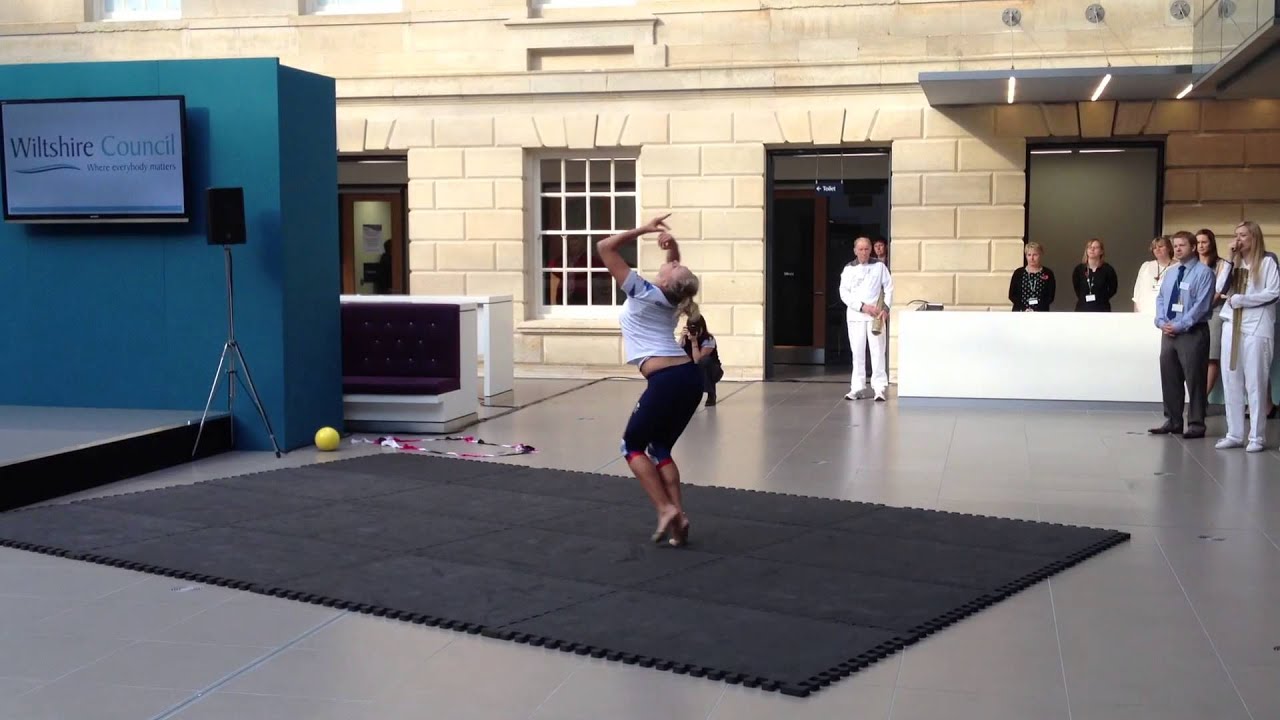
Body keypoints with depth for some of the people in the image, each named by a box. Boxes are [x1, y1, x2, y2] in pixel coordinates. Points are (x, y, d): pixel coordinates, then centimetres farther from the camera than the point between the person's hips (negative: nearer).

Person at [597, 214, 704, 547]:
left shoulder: (643, 293, -5)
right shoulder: (673, 298, 13)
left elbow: (605, 247, -3)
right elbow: (679, 271, 36)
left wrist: (644, 230, 0)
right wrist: (672, 246, 16)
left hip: (666, 381, -7)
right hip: (691, 378, 7)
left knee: (632, 446, 10)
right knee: (660, 449, 19)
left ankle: (666, 509, -2)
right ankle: (678, 514, 8)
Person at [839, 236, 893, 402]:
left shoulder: (879, 266, 5)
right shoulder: (848, 269, 7)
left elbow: (889, 288, 4)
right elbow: (844, 293, 0)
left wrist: (885, 309, -9)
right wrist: (863, 307, -10)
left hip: (876, 315, -1)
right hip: (855, 315, 1)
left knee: (877, 351, -6)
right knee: (857, 352, 3)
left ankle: (879, 388, -4)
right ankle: (858, 388, 9)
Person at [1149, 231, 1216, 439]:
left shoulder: (1203, 272, -7)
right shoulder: (1170, 272, 16)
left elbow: (1201, 305, -14)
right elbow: (1160, 299, 15)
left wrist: (1180, 326, -18)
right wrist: (1161, 322, -3)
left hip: (1192, 333, -7)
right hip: (1168, 333, 7)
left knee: (1194, 380, -2)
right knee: (1169, 379, 9)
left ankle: (1196, 424, 4)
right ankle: (1172, 422, 18)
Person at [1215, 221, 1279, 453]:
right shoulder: (1234, 262, 17)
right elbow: (1222, 289, 5)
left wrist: (1241, 299, -9)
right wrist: (1231, 260, 0)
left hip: (1257, 327, -5)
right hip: (1231, 326, 6)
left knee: (1254, 383, -5)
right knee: (1231, 382, 4)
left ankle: (1257, 437, -1)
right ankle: (1234, 434, 8)